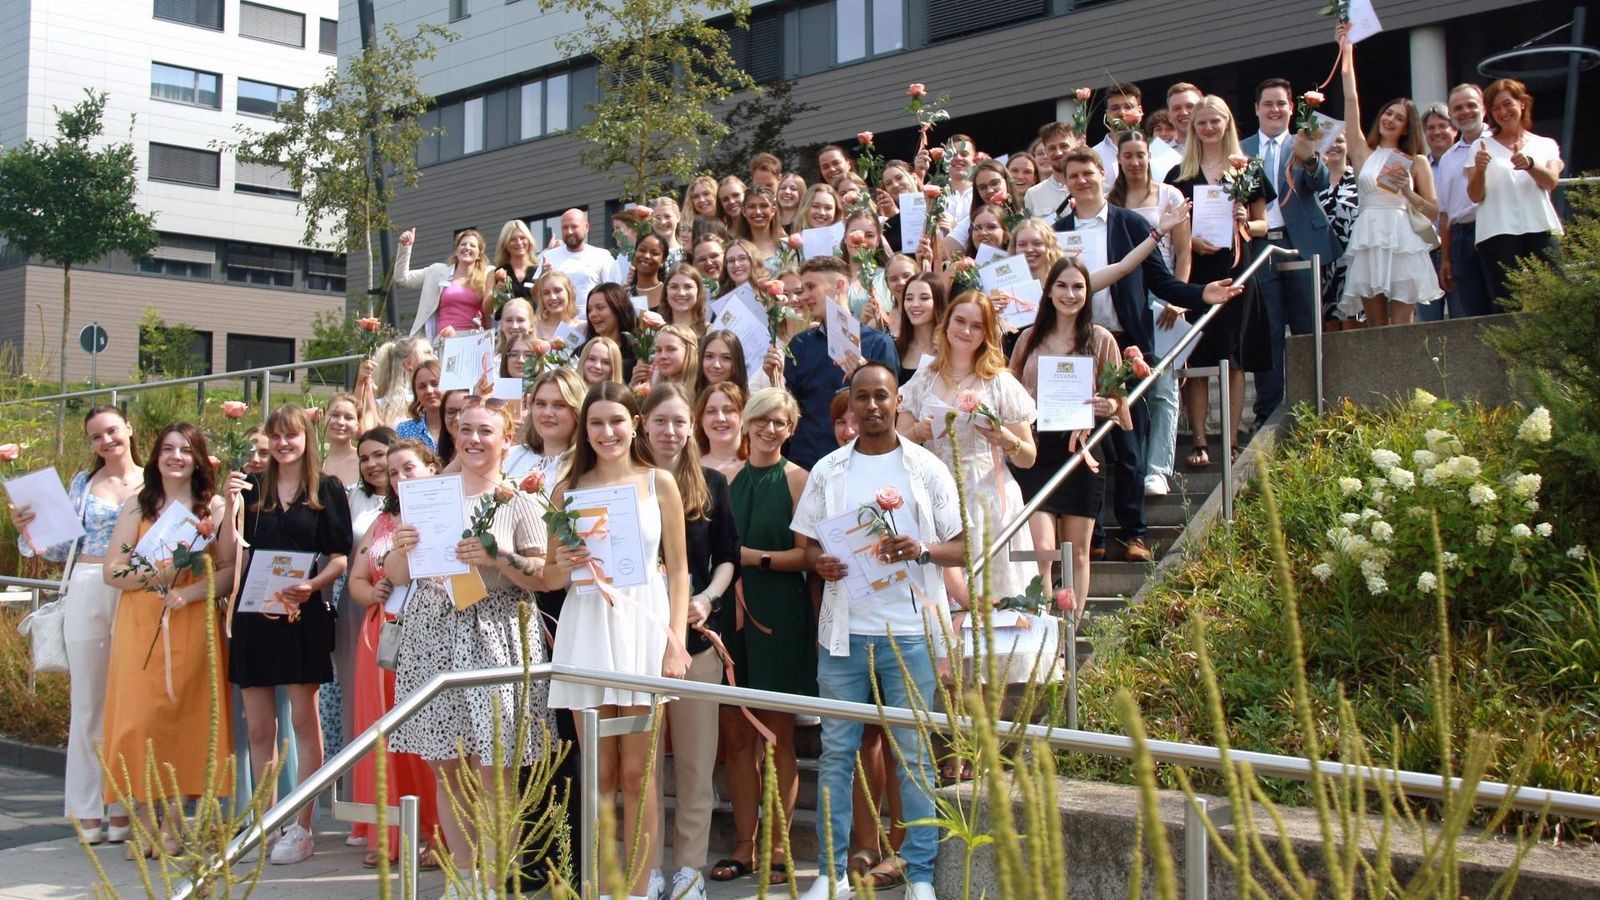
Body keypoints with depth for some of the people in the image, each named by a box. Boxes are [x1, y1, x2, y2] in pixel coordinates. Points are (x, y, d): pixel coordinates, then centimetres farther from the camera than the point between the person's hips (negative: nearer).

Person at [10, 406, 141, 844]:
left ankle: (122, 809, 9)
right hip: (87, 592, 1)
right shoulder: (83, 482, 12)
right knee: (87, 700, 3)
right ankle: (88, 811, 9)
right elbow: (64, 546, 11)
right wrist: (28, 532, -4)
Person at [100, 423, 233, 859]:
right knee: (139, 716, -5)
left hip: (193, 624, -1)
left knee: (184, 716, -4)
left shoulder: (214, 507, 7)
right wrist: (151, 575, -14)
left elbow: (231, 570, -1)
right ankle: (144, 824, 2)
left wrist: (190, 592, -16)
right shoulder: (136, 506, 12)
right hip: (139, 624, 1)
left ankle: (173, 826, 2)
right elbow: (111, 571, 4)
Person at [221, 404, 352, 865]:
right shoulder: (251, 486, 11)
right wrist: (232, 505, -7)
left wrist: (311, 586, -18)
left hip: (302, 615, -4)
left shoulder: (327, 490, 3)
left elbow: (340, 558, 0)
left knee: (304, 723, 0)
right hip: (253, 614, 4)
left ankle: (301, 828, 5)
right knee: (258, 728, 7)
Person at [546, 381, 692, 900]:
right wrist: (563, 568, -11)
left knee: (636, 771, 0)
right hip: (585, 627, 2)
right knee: (598, 773, 5)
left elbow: (678, 569, 4)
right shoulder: (568, 489, 9)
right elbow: (550, 575, 12)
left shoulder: (659, 483, 5)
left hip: (643, 623, -2)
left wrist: (676, 639, -5)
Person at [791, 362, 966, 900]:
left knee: (915, 755, 2)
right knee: (836, 752, 4)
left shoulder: (927, 469, 5)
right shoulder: (827, 471, 10)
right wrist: (819, 563, -10)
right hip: (844, 630, 2)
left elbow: (964, 548, 3)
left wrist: (922, 549, -16)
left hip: (910, 630, -1)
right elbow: (807, 543, 12)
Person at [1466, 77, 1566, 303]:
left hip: (1540, 231, 1)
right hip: (1499, 234, -1)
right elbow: (1475, 196, 4)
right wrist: (1479, 169, -17)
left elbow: (1551, 182, -1)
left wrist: (1530, 164, -22)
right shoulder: (1482, 147, 15)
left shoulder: (1546, 145, 18)